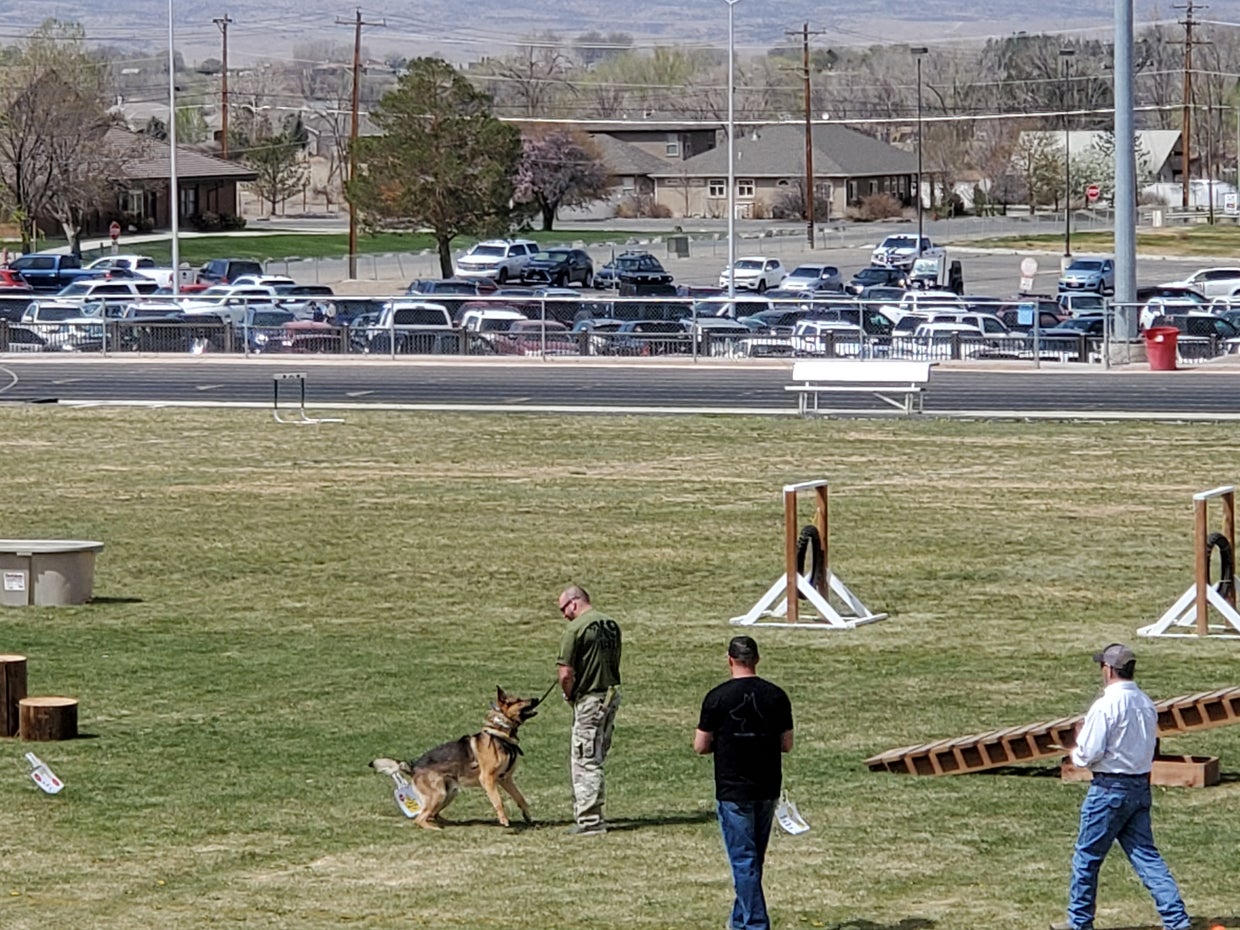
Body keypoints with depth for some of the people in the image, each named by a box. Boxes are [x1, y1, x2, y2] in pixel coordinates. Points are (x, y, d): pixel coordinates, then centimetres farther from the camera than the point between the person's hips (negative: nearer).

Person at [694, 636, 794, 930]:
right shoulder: (776, 696, -1)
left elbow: (701, 746, -5)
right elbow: (787, 745, 4)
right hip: (767, 789, 4)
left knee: (743, 859, -2)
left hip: (733, 790, -4)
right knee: (754, 858, 17)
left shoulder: (718, 697, -10)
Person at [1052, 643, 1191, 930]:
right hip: (1141, 786, 7)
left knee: (1087, 856, 7)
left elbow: (1088, 754, -19)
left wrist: (1076, 752, 5)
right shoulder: (1147, 705, 8)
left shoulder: (1106, 706, -17)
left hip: (1109, 789, -7)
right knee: (1145, 855, 8)